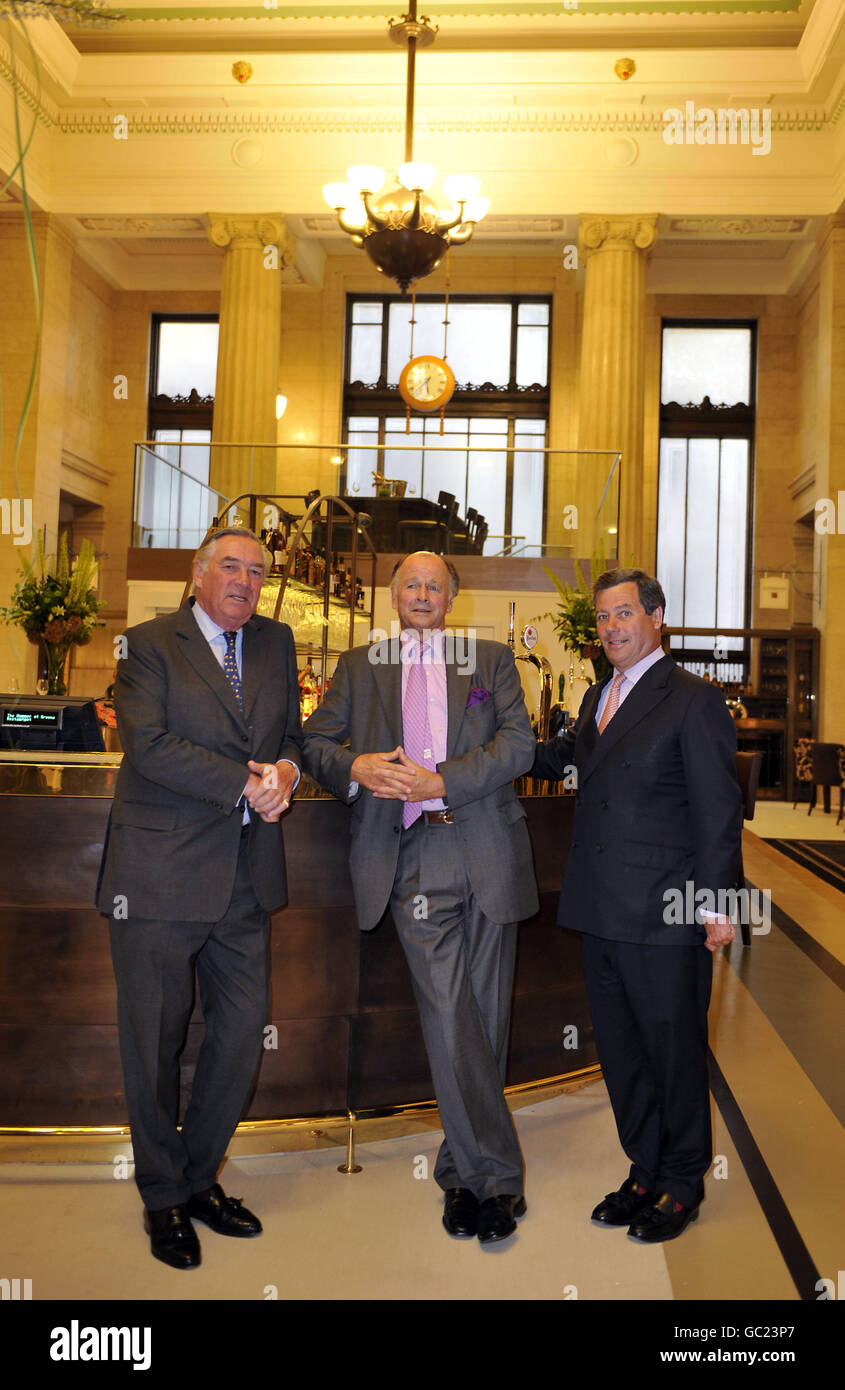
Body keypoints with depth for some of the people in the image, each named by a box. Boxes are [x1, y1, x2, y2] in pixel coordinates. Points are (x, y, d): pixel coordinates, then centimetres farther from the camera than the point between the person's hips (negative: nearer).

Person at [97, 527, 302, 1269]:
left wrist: (286, 771, -6)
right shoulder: (151, 643, -3)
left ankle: (199, 1177, 33)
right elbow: (150, 745, -15)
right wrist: (245, 782, -16)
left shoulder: (276, 643, 13)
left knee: (243, 1029, 10)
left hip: (246, 873, 5)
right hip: (161, 872, -5)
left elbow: (293, 734, 17)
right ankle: (163, 1197, 29)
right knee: (155, 1037, 8)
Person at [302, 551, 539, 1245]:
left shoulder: (493, 659, 12)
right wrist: (355, 767, -10)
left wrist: (440, 781, -12)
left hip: (487, 849, 1)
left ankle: (463, 1170, 25)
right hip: (415, 859, -1)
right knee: (449, 1017, -7)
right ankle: (495, 1174, 8)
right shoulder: (358, 665, 16)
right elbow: (316, 741, 12)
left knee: (486, 1016, 8)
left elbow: (518, 743, -1)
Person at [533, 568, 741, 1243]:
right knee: (621, 1054, 17)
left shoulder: (694, 700, -9)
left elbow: (718, 811, -11)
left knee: (674, 1053, 8)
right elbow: (562, 757, 30)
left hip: (665, 915, -7)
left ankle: (683, 1184, 28)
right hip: (602, 914, 7)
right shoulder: (599, 697, 15)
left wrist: (716, 902, -14)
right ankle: (645, 1171, 35)